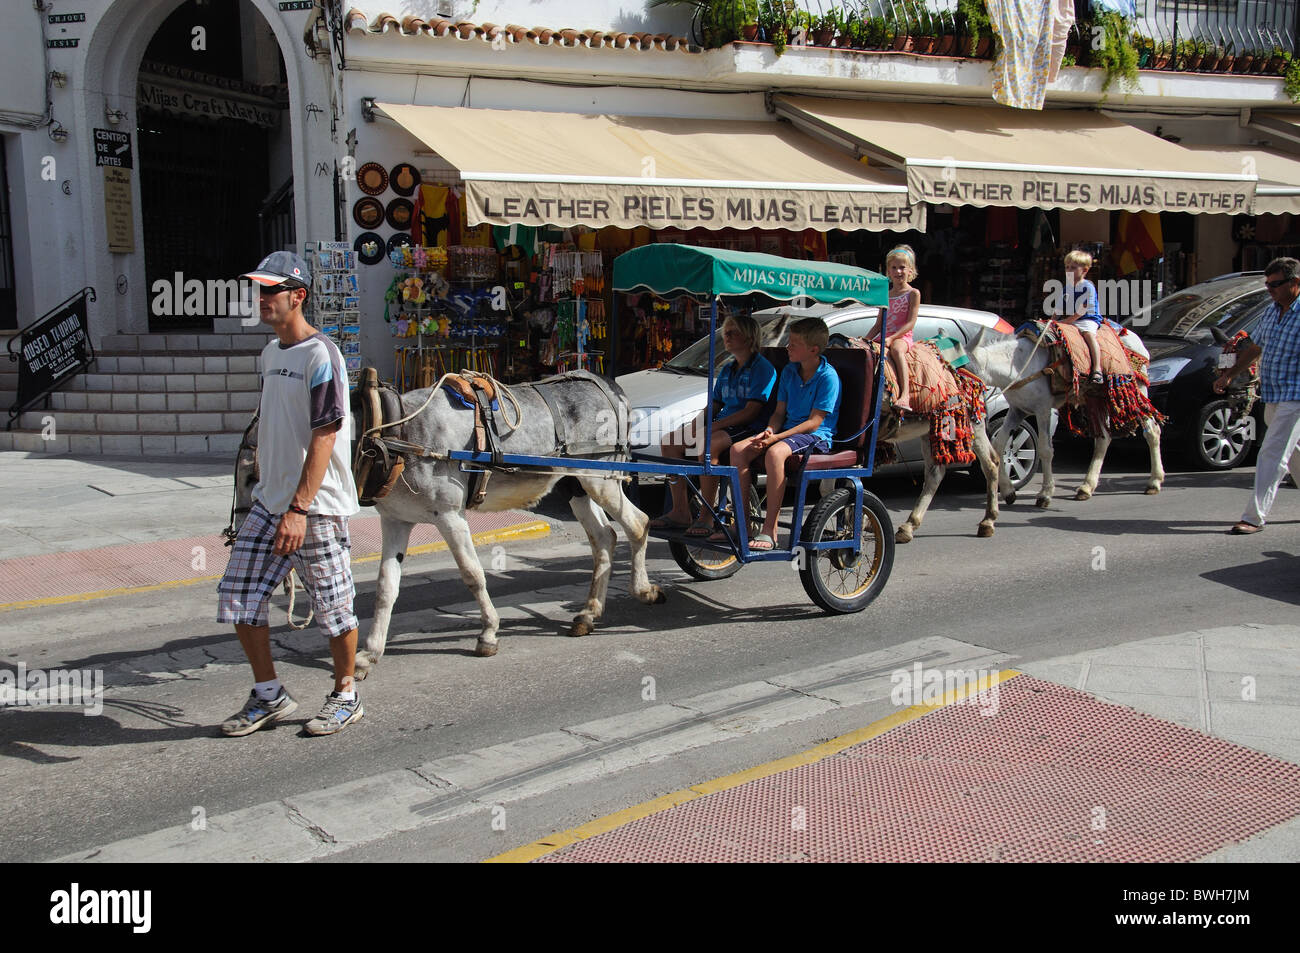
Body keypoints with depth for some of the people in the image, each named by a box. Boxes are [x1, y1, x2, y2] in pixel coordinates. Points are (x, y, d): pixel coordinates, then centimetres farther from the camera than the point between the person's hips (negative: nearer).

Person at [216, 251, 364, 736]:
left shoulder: (320, 355, -14)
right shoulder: (271, 352, 13)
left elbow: (324, 437, -20)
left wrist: (299, 508, -25)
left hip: (317, 506, -8)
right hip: (269, 501, 8)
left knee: (333, 607, 3)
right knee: (238, 597, 7)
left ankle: (345, 696, 22)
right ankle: (269, 696, 22)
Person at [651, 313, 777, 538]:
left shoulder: (762, 368, -6)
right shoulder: (727, 369, 21)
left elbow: (751, 412, -16)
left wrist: (713, 426, -21)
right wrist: (695, 424, 0)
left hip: (749, 429, -9)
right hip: (722, 425, 9)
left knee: (707, 444, -36)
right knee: (671, 440, -7)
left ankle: (706, 517, -31)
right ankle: (680, 512, -8)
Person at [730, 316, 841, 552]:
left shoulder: (828, 377, -11)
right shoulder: (789, 371, 12)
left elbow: (814, 422, -15)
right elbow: (780, 411, 14)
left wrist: (777, 437, -22)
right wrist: (769, 431, -8)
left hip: (817, 437, -7)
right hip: (788, 431, 7)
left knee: (774, 453, -37)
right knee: (738, 449, -16)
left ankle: (769, 531, -33)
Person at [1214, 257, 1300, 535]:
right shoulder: (1271, 314, 13)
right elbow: (1254, 349, 24)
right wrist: (1228, 376, 20)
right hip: (1271, 398, 8)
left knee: (1272, 454, -12)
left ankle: (1255, 516, -12)